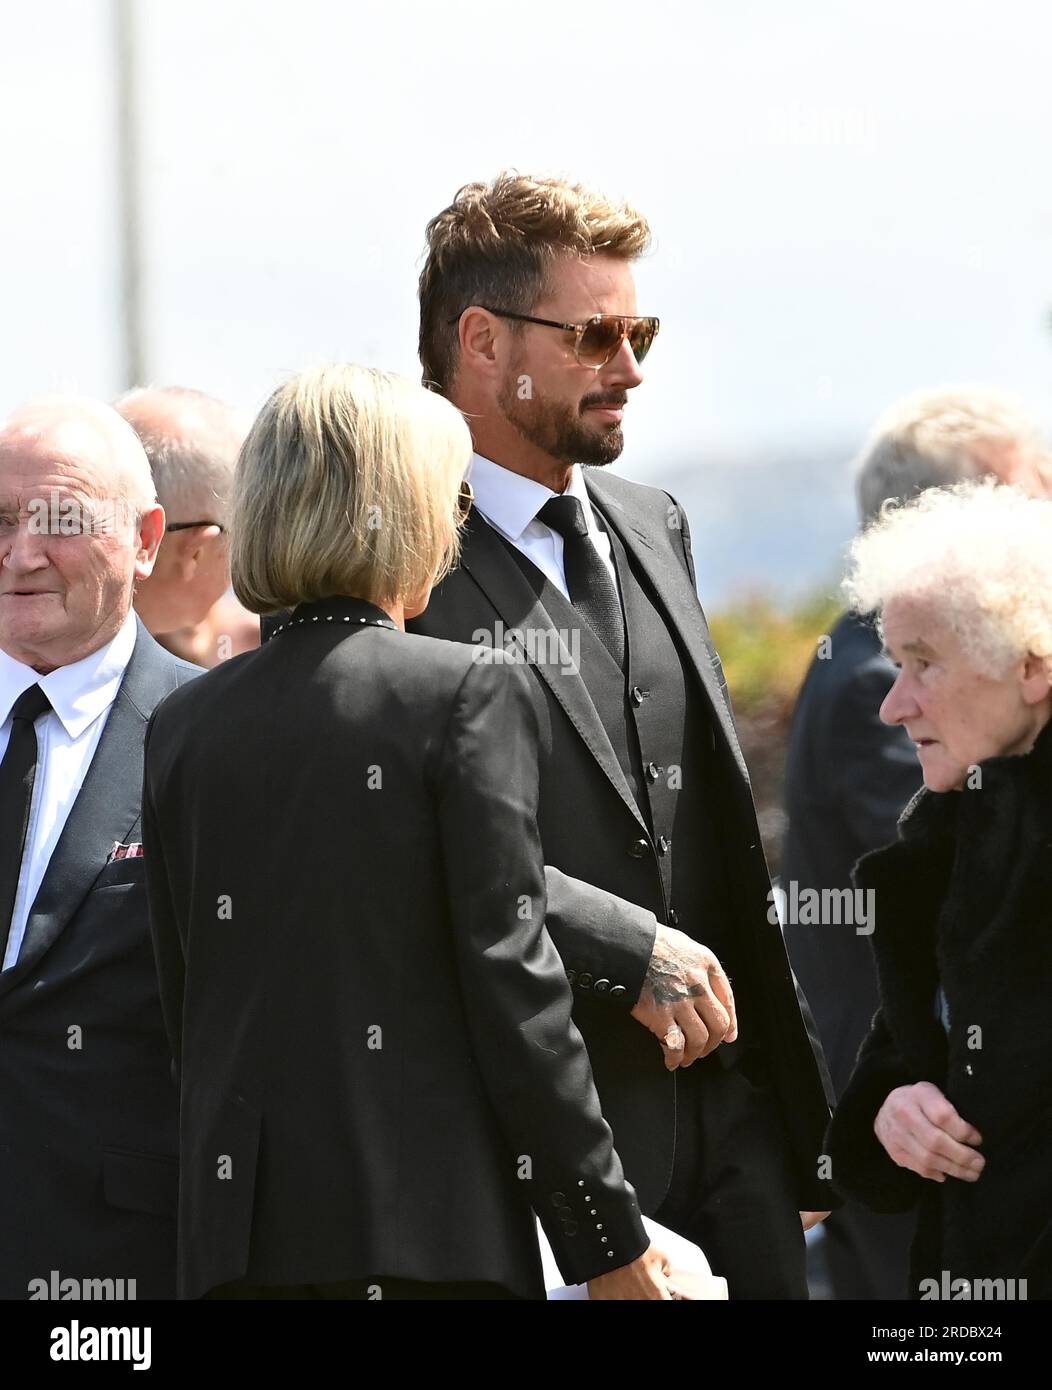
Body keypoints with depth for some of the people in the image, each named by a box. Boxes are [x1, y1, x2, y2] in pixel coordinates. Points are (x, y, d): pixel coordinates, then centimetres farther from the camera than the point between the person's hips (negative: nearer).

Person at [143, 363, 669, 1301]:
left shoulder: (182, 723, 11)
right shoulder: (466, 693, -4)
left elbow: (183, 1002, 13)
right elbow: (511, 976, -8)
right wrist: (609, 1238, -3)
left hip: (241, 1224, 5)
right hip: (430, 1224, -5)